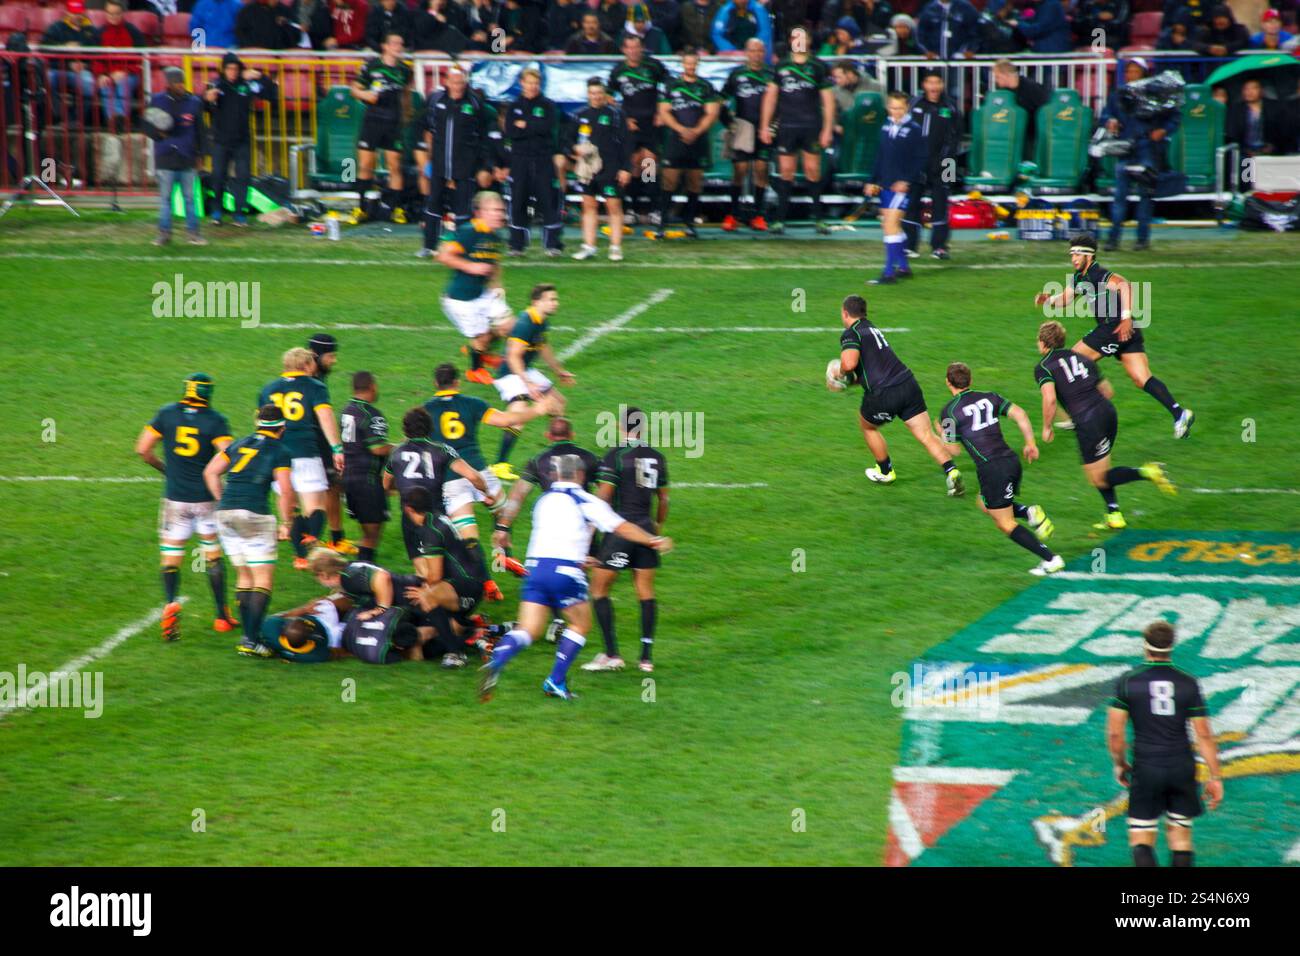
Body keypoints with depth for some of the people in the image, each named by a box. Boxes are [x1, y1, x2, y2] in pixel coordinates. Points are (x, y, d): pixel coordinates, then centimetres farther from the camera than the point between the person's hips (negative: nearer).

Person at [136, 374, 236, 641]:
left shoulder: (166, 414, 1)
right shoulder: (215, 420, -6)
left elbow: (143, 449, 1)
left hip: (175, 497, 1)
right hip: (206, 497, -1)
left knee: (171, 557, 6)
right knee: (213, 556, 14)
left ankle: (170, 602, -21)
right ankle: (222, 616, 18)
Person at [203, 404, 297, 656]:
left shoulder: (239, 444, 19)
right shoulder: (280, 452, 3)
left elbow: (210, 472, 16)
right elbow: (286, 491, -6)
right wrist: (285, 524, 2)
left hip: (224, 512, 6)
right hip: (254, 513, -6)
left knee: (245, 577, 16)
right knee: (263, 579, -2)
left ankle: (248, 634, 14)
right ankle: (252, 640, -12)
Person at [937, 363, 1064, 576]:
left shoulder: (949, 412, -4)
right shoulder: (989, 398, 11)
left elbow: (953, 449, 1)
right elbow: (1019, 413, 0)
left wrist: (942, 434, 21)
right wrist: (1031, 443, 7)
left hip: (991, 469, -6)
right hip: (1011, 460, 7)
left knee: (1006, 524, 4)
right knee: (985, 505, 30)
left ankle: (1050, 559, -5)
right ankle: (1028, 512, 5)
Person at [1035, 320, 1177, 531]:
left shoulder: (1043, 367, 1)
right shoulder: (1081, 358, 20)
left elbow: (1049, 398, -16)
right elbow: (1108, 391, 21)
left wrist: (1047, 427, -2)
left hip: (1087, 421, -7)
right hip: (1108, 411, 7)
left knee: (1098, 479, 3)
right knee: (1100, 471, 24)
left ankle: (1146, 473, -14)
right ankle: (1114, 516, 20)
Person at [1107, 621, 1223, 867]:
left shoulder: (1128, 681, -5)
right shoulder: (1188, 683, -2)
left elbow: (1115, 732, -6)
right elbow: (1204, 735, -3)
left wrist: (1120, 764, 11)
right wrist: (1215, 777, 3)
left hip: (1146, 769, -2)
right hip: (1182, 768, 2)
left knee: (1141, 840, 1)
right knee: (1180, 837, 14)